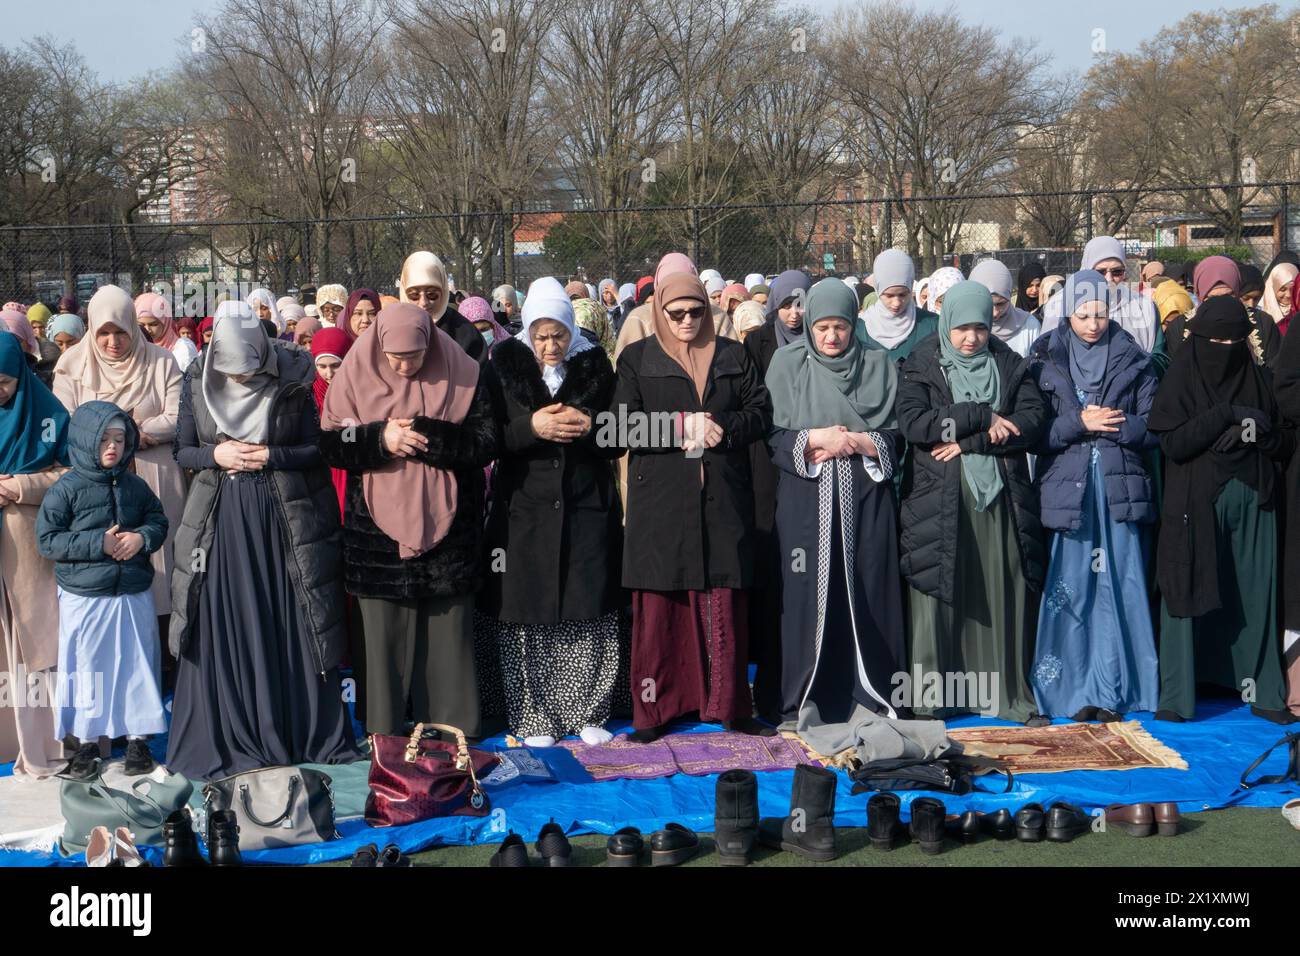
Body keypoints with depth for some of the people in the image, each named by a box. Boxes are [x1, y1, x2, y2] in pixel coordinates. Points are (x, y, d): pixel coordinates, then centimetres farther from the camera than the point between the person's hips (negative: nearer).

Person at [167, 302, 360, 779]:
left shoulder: (292, 378, -7)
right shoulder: (197, 381, -2)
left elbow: (320, 447, -1)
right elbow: (182, 450, 5)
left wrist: (271, 456, -14)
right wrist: (216, 455, -13)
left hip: (286, 518, -1)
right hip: (221, 519, 1)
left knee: (293, 628, 5)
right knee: (224, 628, 4)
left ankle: (311, 735, 17)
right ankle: (226, 738, 15)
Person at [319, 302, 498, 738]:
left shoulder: (462, 374, -1)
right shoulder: (356, 375, 0)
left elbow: (487, 441, -6)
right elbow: (331, 445, -1)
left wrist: (425, 435, -17)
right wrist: (381, 438, -18)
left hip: (446, 528, 0)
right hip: (378, 532, 0)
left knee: (448, 632, 4)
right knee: (382, 633, 3)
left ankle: (453, 733, 15)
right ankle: (383, 739, 14)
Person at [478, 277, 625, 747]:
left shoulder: (594, 364, 6)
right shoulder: (506, 364, 3)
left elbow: (618, 440, 9)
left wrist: (590, 425, -12)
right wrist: (532, 427, -18)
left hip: (587, 508, 1)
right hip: (524, 509, -1)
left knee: (589, 616, 1)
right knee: (527, 618, -1)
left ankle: (589, 714, 13)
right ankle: (533, 718, 10)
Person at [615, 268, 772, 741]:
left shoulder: (732, 355, 13)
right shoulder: (637, 359, 7)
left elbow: (760, 412, 8)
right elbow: (626, 428, -2)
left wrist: (724, 430, -10)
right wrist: (682, 428, -13)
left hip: (723, 501, 2)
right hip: (660, 501, -1)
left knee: (724, 607, 3)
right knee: (658, 609, -1)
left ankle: (728, 704, 12)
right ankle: (653, 709, 6)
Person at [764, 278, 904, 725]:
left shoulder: (878, 367, 8)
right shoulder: (787, 365, 6)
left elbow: (893, 438, 7)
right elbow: (771, 433, 2)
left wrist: (853, 442, -9)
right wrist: (817, 437, -11)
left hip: (865, 500, 1)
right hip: (806, 501, -1)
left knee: (866, 592, -1)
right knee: (810, 594, -2)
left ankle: (873, 695, 8)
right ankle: (808, 701, 6)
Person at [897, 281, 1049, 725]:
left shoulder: (1010, 366, 11)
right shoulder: (921, 366, 5)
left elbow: (1033, 419, -2)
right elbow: (912, 422, -11)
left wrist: (970, 441, -12)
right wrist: (982, 416, -13)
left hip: (1000, 497, 2)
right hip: (938, 500, -2)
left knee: (1005, 596, 0)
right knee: (937, 596, -3)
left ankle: (1010, 693, 9)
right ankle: (929, 700, 4)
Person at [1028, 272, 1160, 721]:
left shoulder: (1133, 361, 8)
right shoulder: (1045, 360, 5)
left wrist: (1113, 426, -11)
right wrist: (1079, 423, -13)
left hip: (1120, 489, 1)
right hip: (1065, 487, -1)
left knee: (1117, 589, 1)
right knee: (1068, 592, 0)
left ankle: (1111, 692, 9)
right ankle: (1072, 691, 8)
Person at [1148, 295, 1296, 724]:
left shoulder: (1260, 379, 10)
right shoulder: (1182, 379, 0)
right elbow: (1172, 443, -10)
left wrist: (1256, 433, -10)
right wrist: (1226, 415, -17)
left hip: (1252, 500, 3)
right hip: (1196, 503, -3)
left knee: (1256, 594, 3)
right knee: (1187, 593, -2)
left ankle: (1265, 691, 12)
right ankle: (1176, 697, 4)